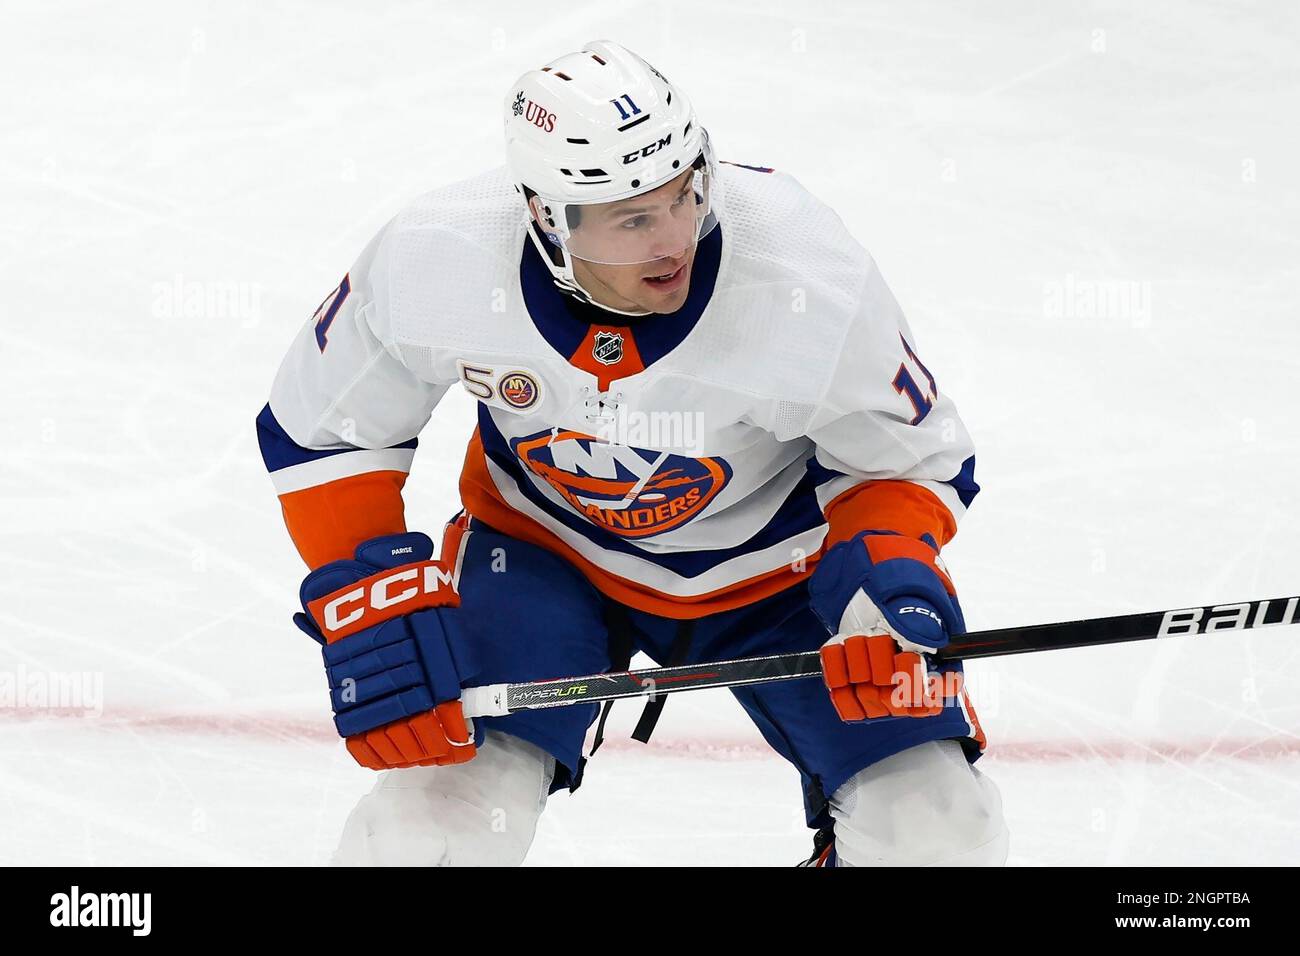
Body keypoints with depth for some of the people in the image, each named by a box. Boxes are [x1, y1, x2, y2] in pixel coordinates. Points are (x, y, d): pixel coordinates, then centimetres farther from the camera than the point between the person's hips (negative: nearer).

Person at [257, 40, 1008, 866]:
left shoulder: (814, 286, -33)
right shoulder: (430, 264, -29)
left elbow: (912, 458, -14)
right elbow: (318, 429, -11)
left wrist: (892, 577, -33)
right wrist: (373, 605, -20)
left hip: (776, 561, 0)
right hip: (544, 542, 0)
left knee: (937, 829, -13)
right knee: (441, 809, -18)